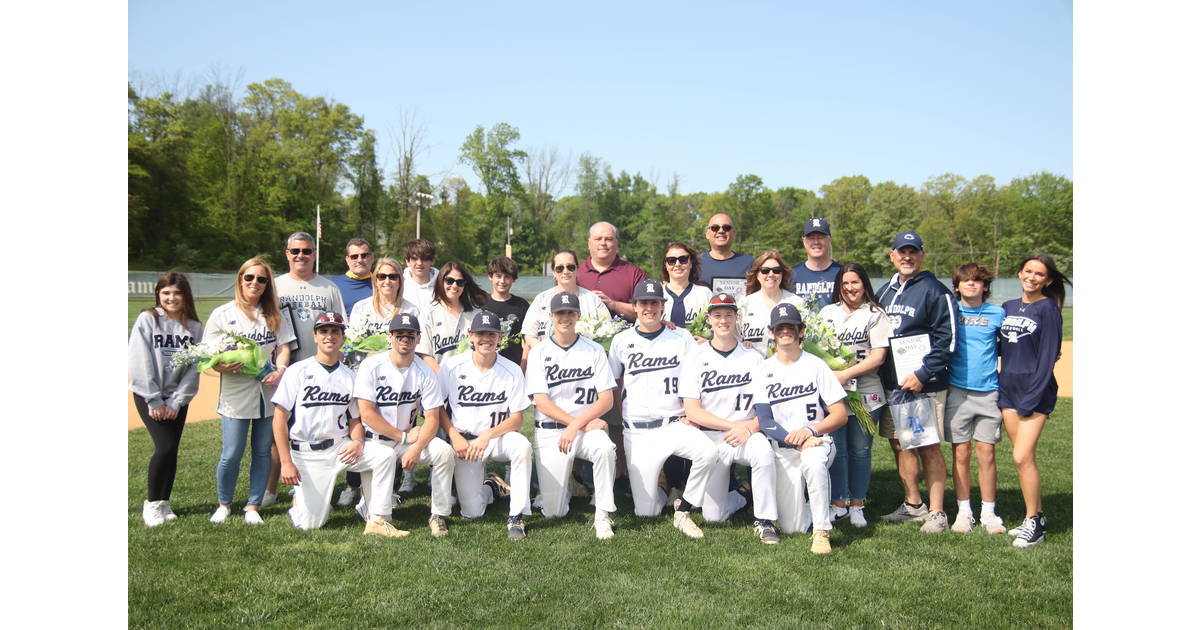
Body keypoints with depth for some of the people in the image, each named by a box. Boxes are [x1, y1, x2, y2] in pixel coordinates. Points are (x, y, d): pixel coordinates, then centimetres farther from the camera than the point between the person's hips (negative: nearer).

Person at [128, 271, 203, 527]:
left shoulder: (195, 327, 0)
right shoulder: (147, 319, -7)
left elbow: (194, 368, -2)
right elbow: (140, 362, -11)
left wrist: (176, 402, -8)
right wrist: (154, 401, -13)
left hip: (177, 398, 3)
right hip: (148, 395, -3)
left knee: (171, 451, 4)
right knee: (166, 446, -13)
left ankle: (164, 503, 18)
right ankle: (151, 503, 3)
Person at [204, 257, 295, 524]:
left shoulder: (276, 315, 10)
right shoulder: (222, 314, 3)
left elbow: (284, 347, 6)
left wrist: (280, 370, -14)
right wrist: (223, 366, -21)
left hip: (269, 393, 2)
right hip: (235, 394, -2)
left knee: (263, 451, 7)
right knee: (232, 453, -3)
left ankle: (253, 506, 20)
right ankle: (224, 504, 19)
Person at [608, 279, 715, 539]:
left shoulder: (682, 338, 7)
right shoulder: (622, 340, 9)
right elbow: (614, 384, 17)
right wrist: (623, 417, 10)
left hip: (675, 424, 0)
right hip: (638, 433, 0)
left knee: (708, 451, -34)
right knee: (646, 511, -7)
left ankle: (683, 511, -12)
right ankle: (662, 492, 30)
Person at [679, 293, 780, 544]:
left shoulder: (754, 359, 5)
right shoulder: (696, 361, 2)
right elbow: (692, 411, -6)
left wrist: (749, 427, -17)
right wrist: (732, 425, -15)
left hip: (748, 435, 0)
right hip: (711, 438, 0)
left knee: (764, 452, -36)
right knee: (713, 516, -4)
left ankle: (764, 521, -19)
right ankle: (738, 498, 31)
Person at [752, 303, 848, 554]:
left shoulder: (816, 366, 1)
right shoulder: (763, 371, 3)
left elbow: (840, 415, -2)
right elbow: (765, 422, -5)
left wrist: (810, 431, -19)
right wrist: (795, 441, -21)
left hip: (818, 441, -1)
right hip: (783, 448, 2)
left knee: (813, 462, -40)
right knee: (792, 527, -4)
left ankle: (821, 532, -26)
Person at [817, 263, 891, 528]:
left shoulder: (875, 315, 3)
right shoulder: (827, 312, 13)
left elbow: (878, 357, -4)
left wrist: (845, 374, -13)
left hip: (865, 393, -2)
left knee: (860, 450, 4)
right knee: (836, 449, 1)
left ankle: (857, 505, 14)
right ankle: (838, 503, 12)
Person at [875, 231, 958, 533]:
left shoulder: (935, 291, -7)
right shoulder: (884, 292, 14)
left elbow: (947, 340, -13)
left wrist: (922, 375, -18)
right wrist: (879, 374, 10)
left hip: (924, 384, -7)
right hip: (891, 384, 7)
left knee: (928, 448, -3)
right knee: (899, 444, 11)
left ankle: (936, 513, 5)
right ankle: (913, 505, 22)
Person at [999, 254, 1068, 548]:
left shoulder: (1048, 309, -6)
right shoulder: (1008, 308, 12)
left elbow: (1048, 356, -10)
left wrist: (1031, 399, -14)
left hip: (1035, 391, -6)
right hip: (1008, 388, 6)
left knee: (1022, 457, -12)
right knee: (1026, 458, 10)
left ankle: (1033, 523, 0)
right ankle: (1036, 517, 20)